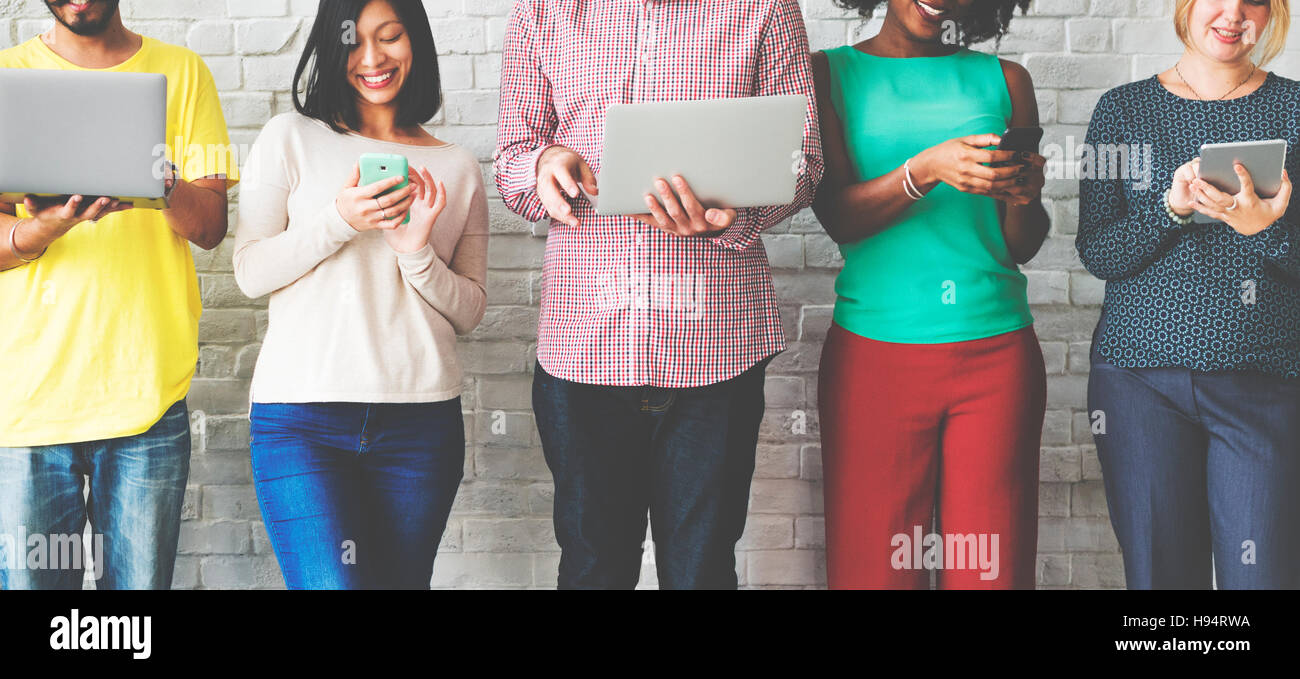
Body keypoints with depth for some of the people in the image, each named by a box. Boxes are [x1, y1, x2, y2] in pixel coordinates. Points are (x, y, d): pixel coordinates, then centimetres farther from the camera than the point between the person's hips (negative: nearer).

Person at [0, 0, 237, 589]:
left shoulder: (181, 73, 9)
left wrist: (165, 185, -20)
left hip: (147, 389, 0)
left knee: (141, 579, 3)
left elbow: (211, 227, 2)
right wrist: (47, 226, -23)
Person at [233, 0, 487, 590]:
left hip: (421, 423, 2)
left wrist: (417, 252, -9)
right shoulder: (290, 138, 6)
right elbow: (250, 272, 2)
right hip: (301, 417, -2)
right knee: (332, 582, -14)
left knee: (402, 582, 8)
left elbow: (470, 311, 9)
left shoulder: (458, 169, 11)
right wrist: (339, 220, -12)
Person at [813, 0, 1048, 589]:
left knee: (991, 569, 1)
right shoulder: (830, 74, 8)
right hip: (872, 356, -1)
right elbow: (837, 216, -6)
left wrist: (1025, 195, -11)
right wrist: (928, 169, -21)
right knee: (871, 569, 1)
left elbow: (1021, 247, 10)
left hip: (997, 356, 2)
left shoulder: (1004, 80, 12)